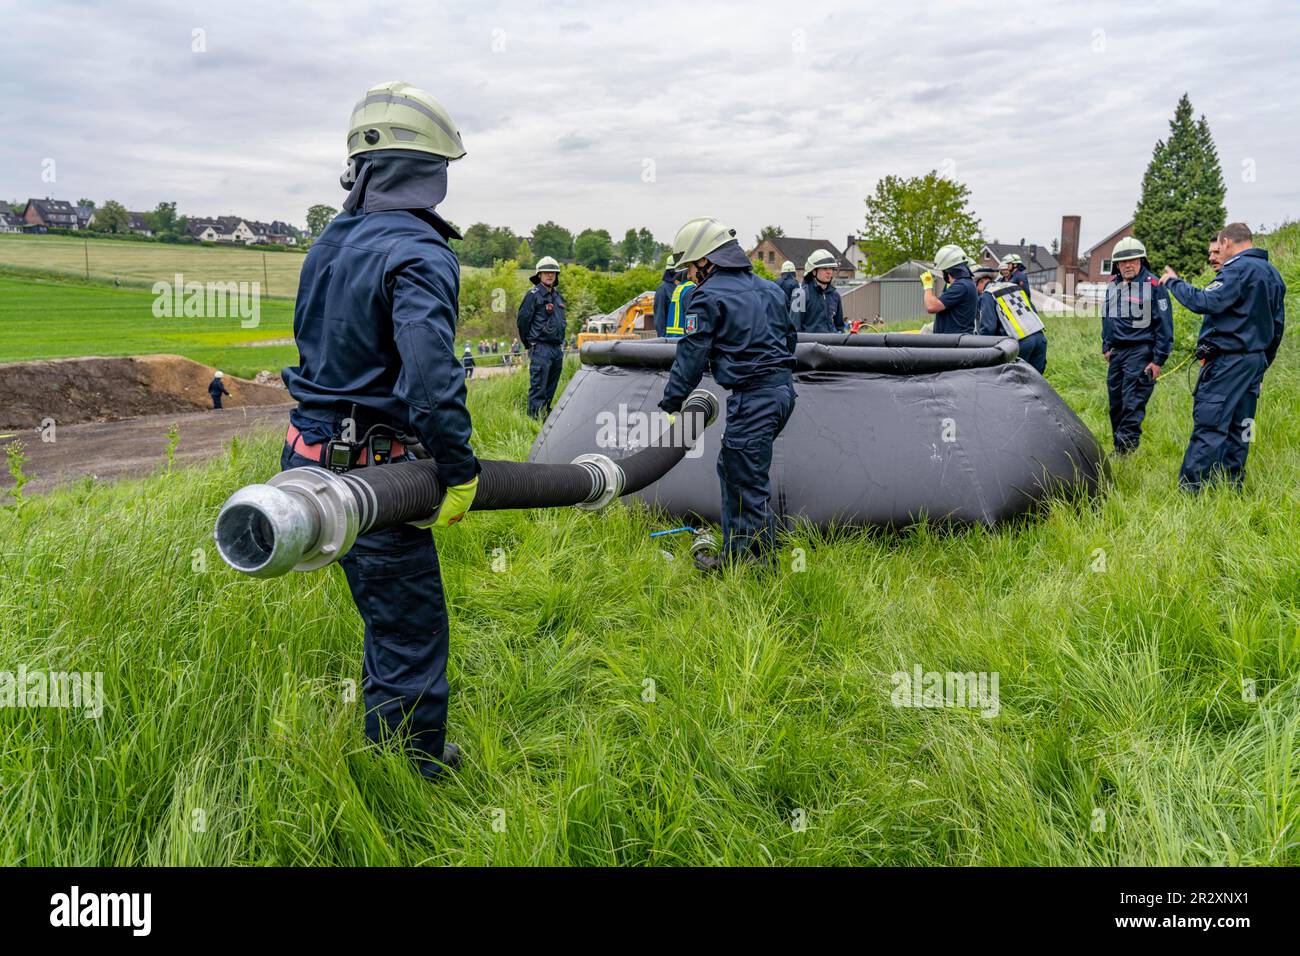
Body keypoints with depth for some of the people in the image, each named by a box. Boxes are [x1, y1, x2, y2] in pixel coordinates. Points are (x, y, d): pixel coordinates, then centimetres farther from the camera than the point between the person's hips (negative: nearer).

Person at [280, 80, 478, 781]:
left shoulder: (329, 243, 11)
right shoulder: (420, 254, -18)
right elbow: (429, 373, -30)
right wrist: (459, 470, -21)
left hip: (309, 456, 9)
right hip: (371, 470, -9)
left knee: (386, 612, 26)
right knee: (410, 630, 4)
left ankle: (382, 743, 42)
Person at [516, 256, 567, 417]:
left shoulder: (559, 296, 17)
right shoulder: (533, 295, -7)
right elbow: (522, 320, -6)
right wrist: (528, 343, 2)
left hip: (557, 349, 7)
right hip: (540, 348, -7)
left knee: (551, 388, 11)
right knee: (538, 388, -9)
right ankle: (535, 418, -8)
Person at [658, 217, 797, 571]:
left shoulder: (709, 297, -7)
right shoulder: (768, 288, 16)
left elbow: (691, 357, -9)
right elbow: (789, 338, 24)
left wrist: (670, 405, -4)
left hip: (752, 398, -9)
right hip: (783, 389, 9)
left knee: (750, 482, -1)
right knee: (731, 467, 17)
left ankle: (763, 561, 6)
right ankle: (734, 552, 21)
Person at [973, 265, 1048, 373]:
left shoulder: (987, 295, 1)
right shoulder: (1014, 286, 23)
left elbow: (988, 327, -8)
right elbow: (1035, 312, 22)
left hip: (1020, 342, -7)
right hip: (1040, 336, 7)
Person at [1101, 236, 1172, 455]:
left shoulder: (1154, 287, -8)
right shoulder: (1112, 286, 12)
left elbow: (1164, 326, -8)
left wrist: (1158, 360, -11)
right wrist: (1106, 348, 20)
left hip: (1140, 352, -7)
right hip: (1117, 352, 7)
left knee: (1132, 404, -12)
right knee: (1116, 403, 11)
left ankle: (1126, 451, -13)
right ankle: (1118, 449, 22)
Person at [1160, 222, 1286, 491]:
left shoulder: (1239, 269, -12)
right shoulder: (1272, 273, 18)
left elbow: (1206, 302, -24)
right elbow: (1277, 325, 21)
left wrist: (1174, 282, -11)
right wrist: (1262, 363, 26)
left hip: (1228, 360, -9)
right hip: (1256, 359, 9)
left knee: (1209, 427, -10)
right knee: (1239, 427, 12)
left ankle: (1190, 490, -11)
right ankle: (1232, 487, 16)